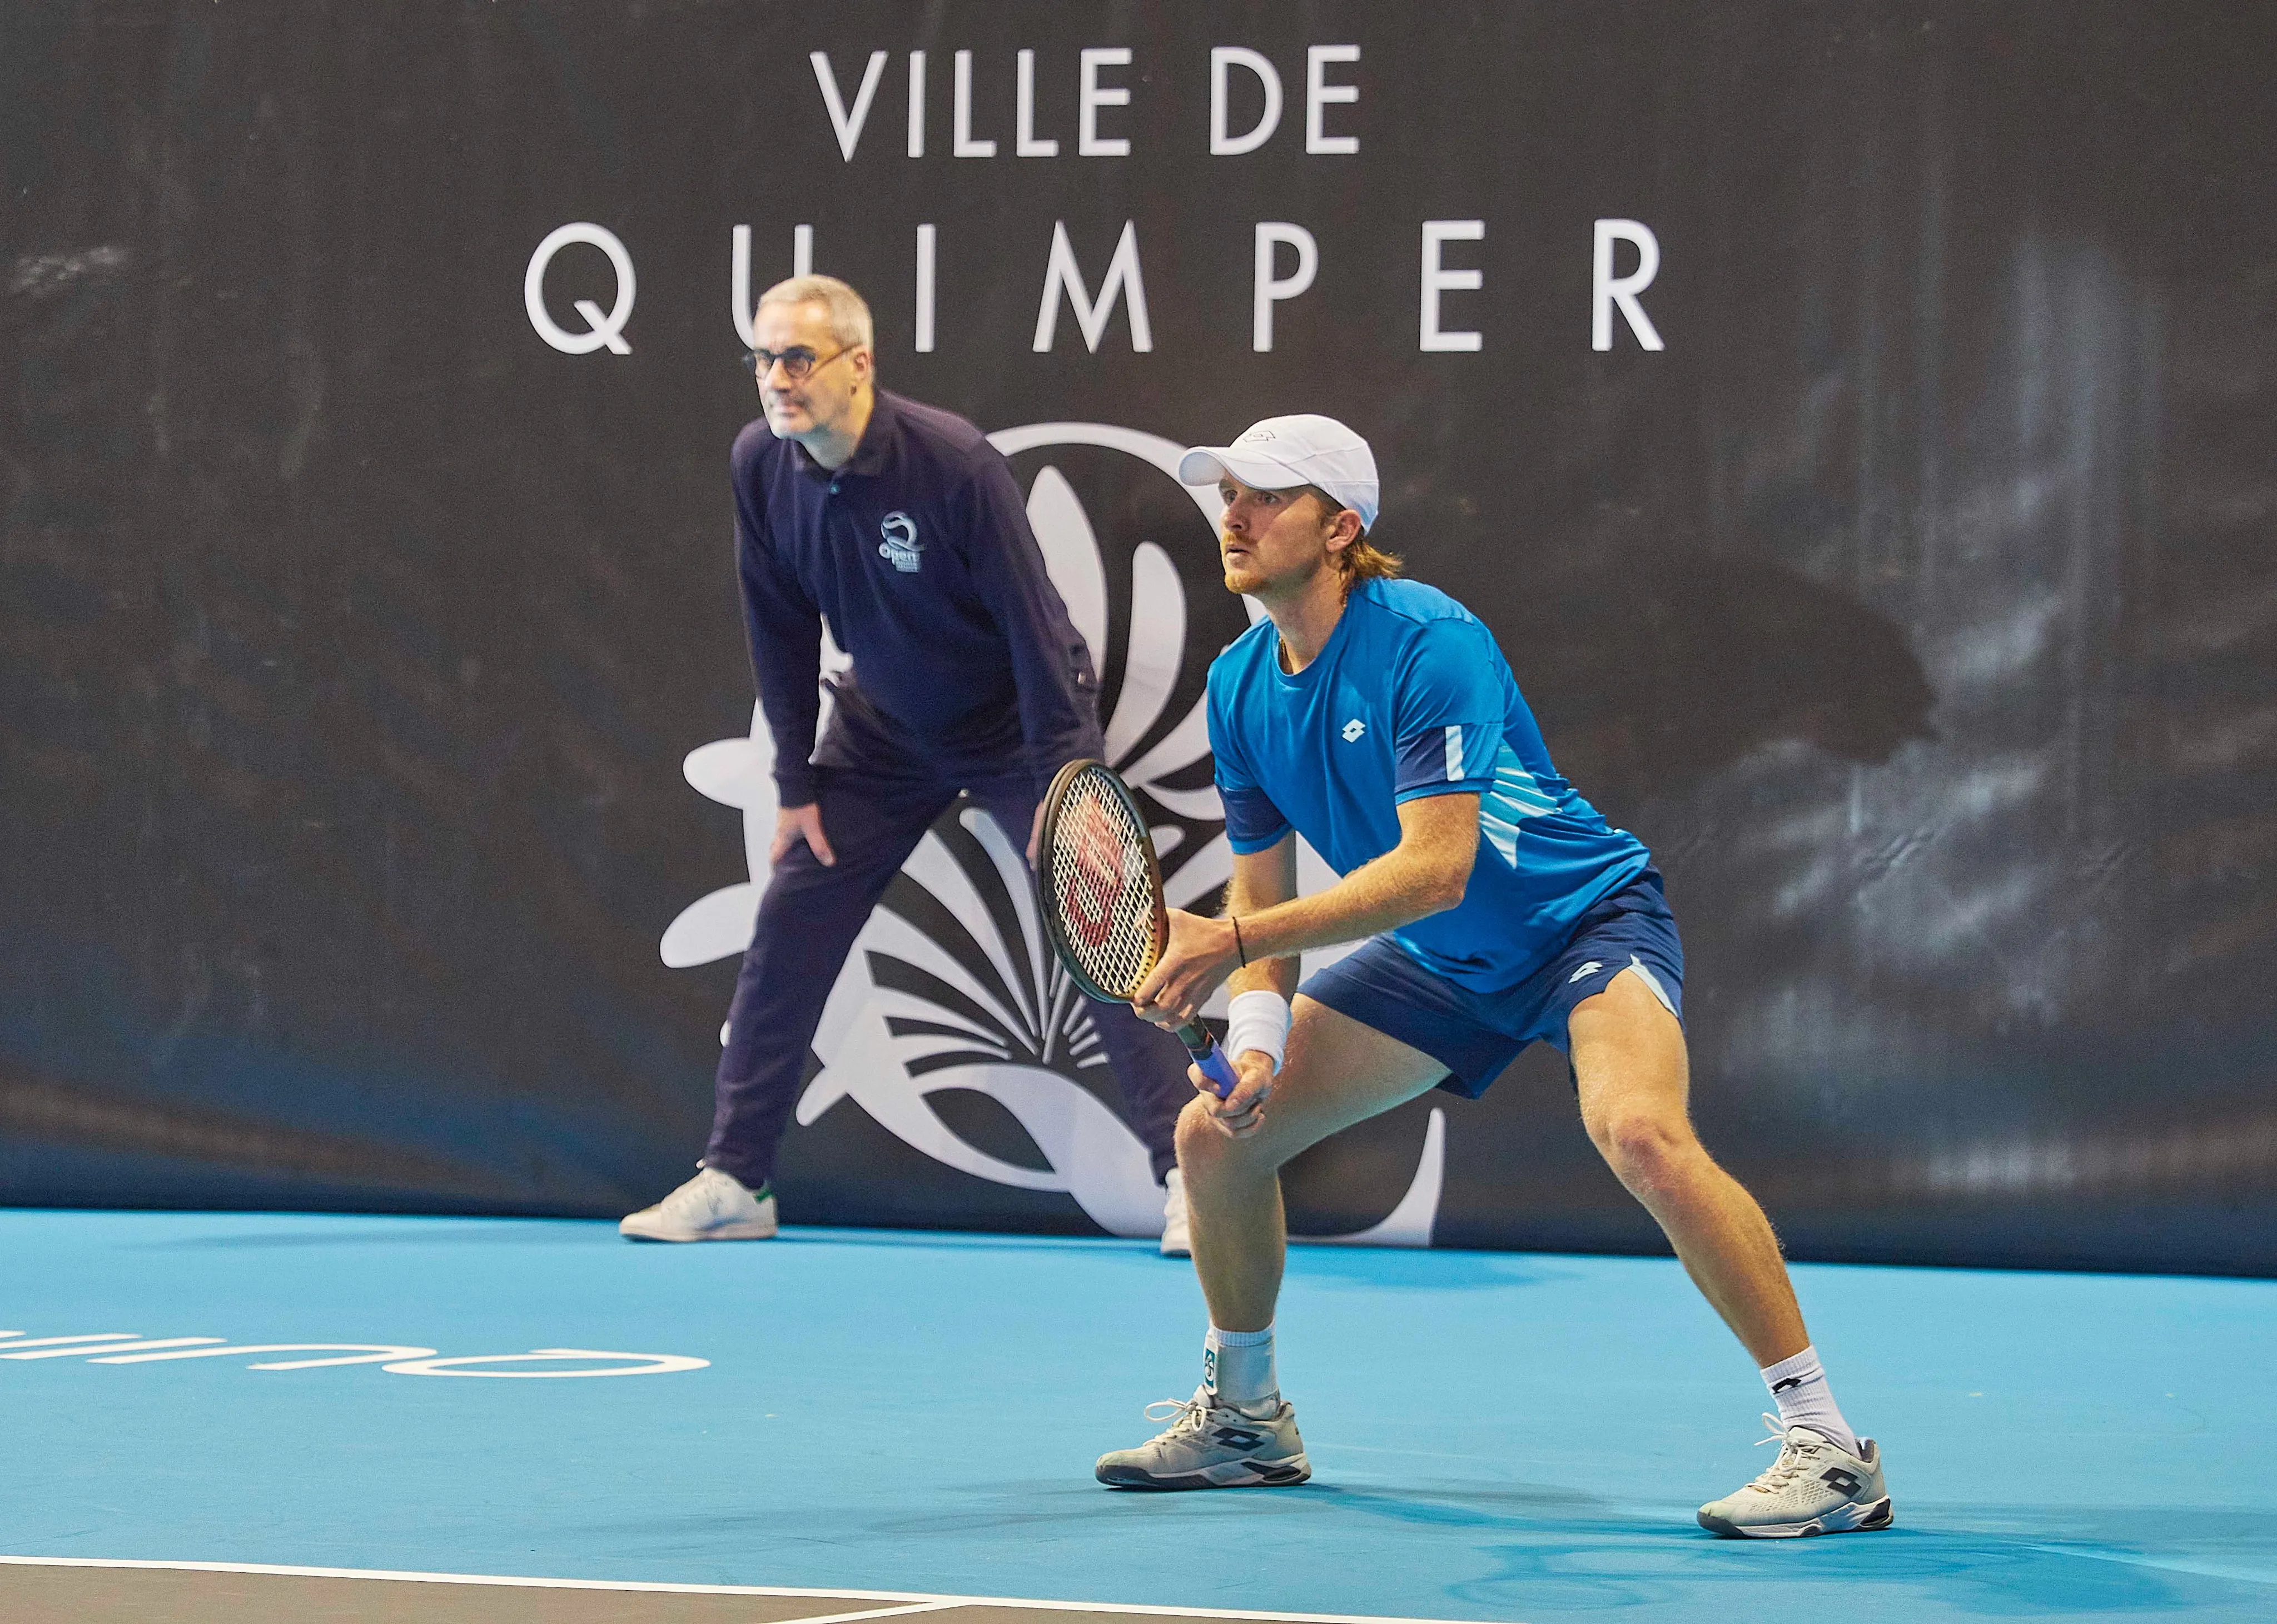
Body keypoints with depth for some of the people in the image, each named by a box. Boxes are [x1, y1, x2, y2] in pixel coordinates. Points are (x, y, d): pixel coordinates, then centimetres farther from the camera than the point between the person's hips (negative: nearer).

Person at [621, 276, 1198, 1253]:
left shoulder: (953, 462, -28)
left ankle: (1189, 1175, -6)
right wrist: (797, 784, -1)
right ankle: (732, 1181, 8)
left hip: (1018, 722, -5)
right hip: (886, 730, 5)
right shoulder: (760, 465, -13)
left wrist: (1064, 780, -25)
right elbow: (781, 631, -1)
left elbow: (1032, 621, -23)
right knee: (786, 932, 0)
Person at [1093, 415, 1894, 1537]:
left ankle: (1826, 1446, -29)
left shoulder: (1427, 645, -27)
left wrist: (1232, 942, -34)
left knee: (1638, 1132, -35)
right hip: (1441, 961, 8)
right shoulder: (1239, 686, -3)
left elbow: (1434, 868, -33)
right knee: (1216, 1131, 4)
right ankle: (1240, 1417, 28)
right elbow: (1264, 889, 3)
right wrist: (1255, 1033, -17)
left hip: (1585, 919, -8)